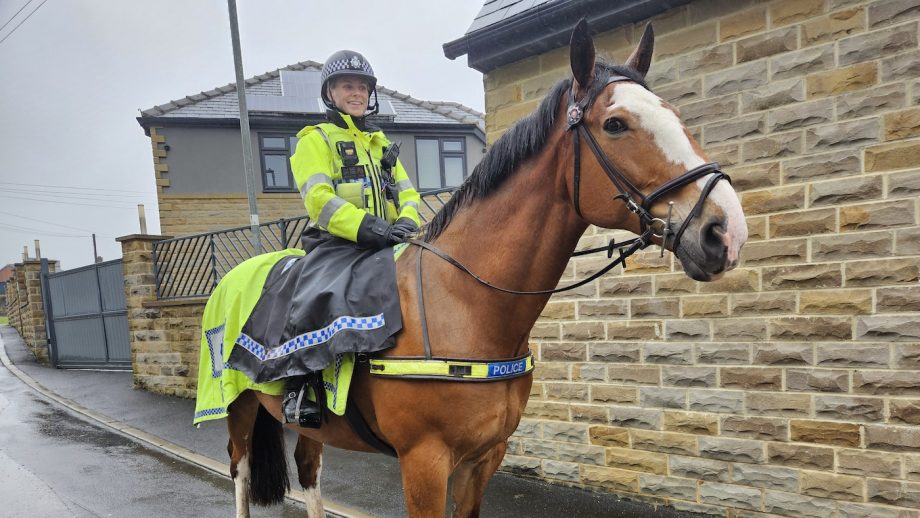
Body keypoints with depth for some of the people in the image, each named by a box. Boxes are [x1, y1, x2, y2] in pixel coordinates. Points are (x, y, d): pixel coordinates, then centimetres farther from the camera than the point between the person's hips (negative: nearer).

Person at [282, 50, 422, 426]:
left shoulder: (382, 144, 25)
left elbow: (406, 192, 15)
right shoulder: (315, 140, 6)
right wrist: (368, 226, -27)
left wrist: (407, 221, -10)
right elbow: (319, 198, -11)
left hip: (385, 247, 6)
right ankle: (298, 389, -16)